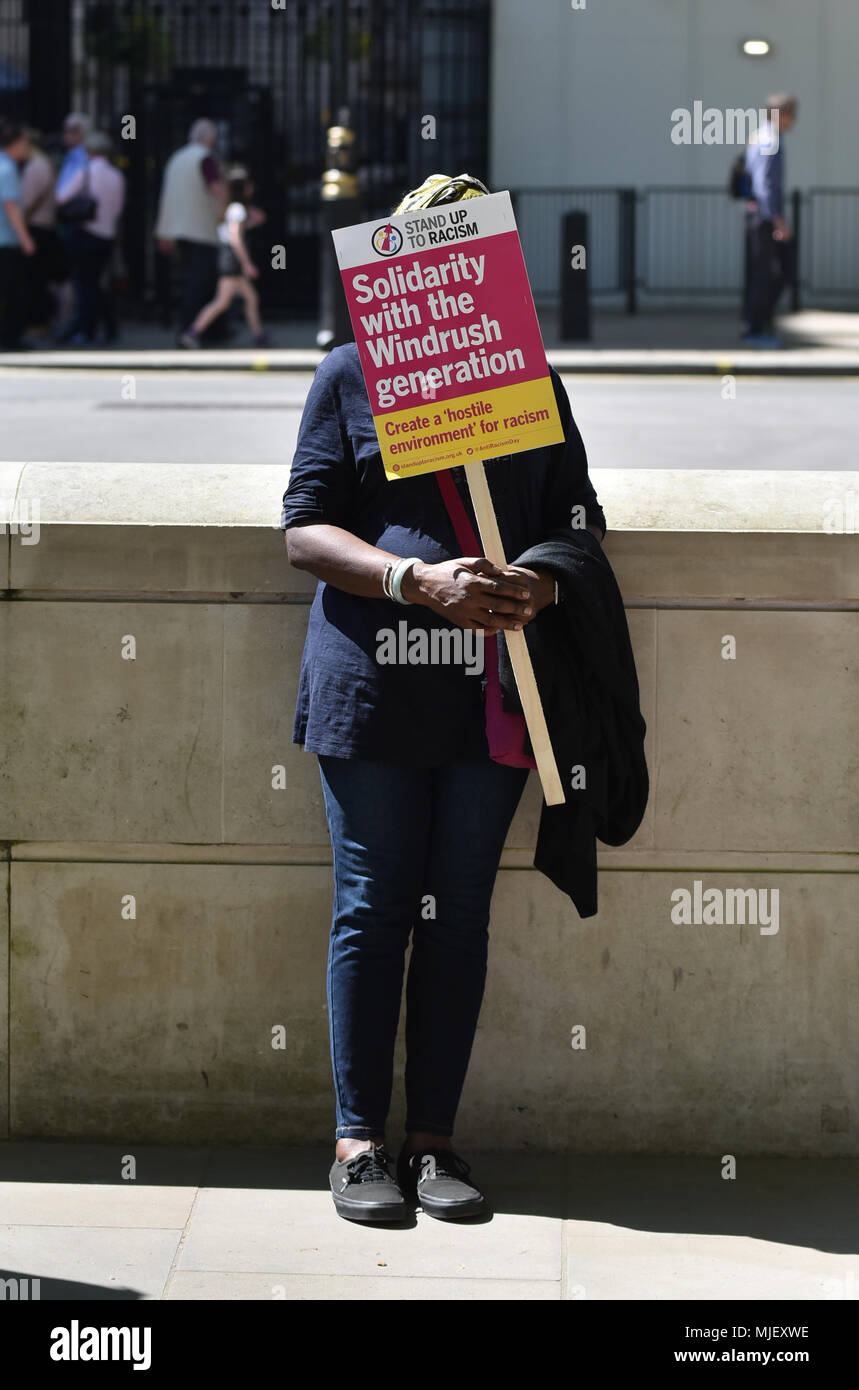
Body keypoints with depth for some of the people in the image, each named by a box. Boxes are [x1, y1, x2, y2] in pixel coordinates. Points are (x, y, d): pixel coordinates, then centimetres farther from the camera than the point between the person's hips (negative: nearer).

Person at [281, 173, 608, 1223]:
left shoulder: (531, 379, 13)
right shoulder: (350, 374, 4)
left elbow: (580, 517, 13)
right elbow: (305, 529, -2)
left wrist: (545, 583, -10)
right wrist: (419, 582, -18)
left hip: (495, 690, 3)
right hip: (373, 684, -2)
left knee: (461, 911, 5)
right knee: (372, 907, 0)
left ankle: (434, 1136, 13)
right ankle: (359, 1138, 9)